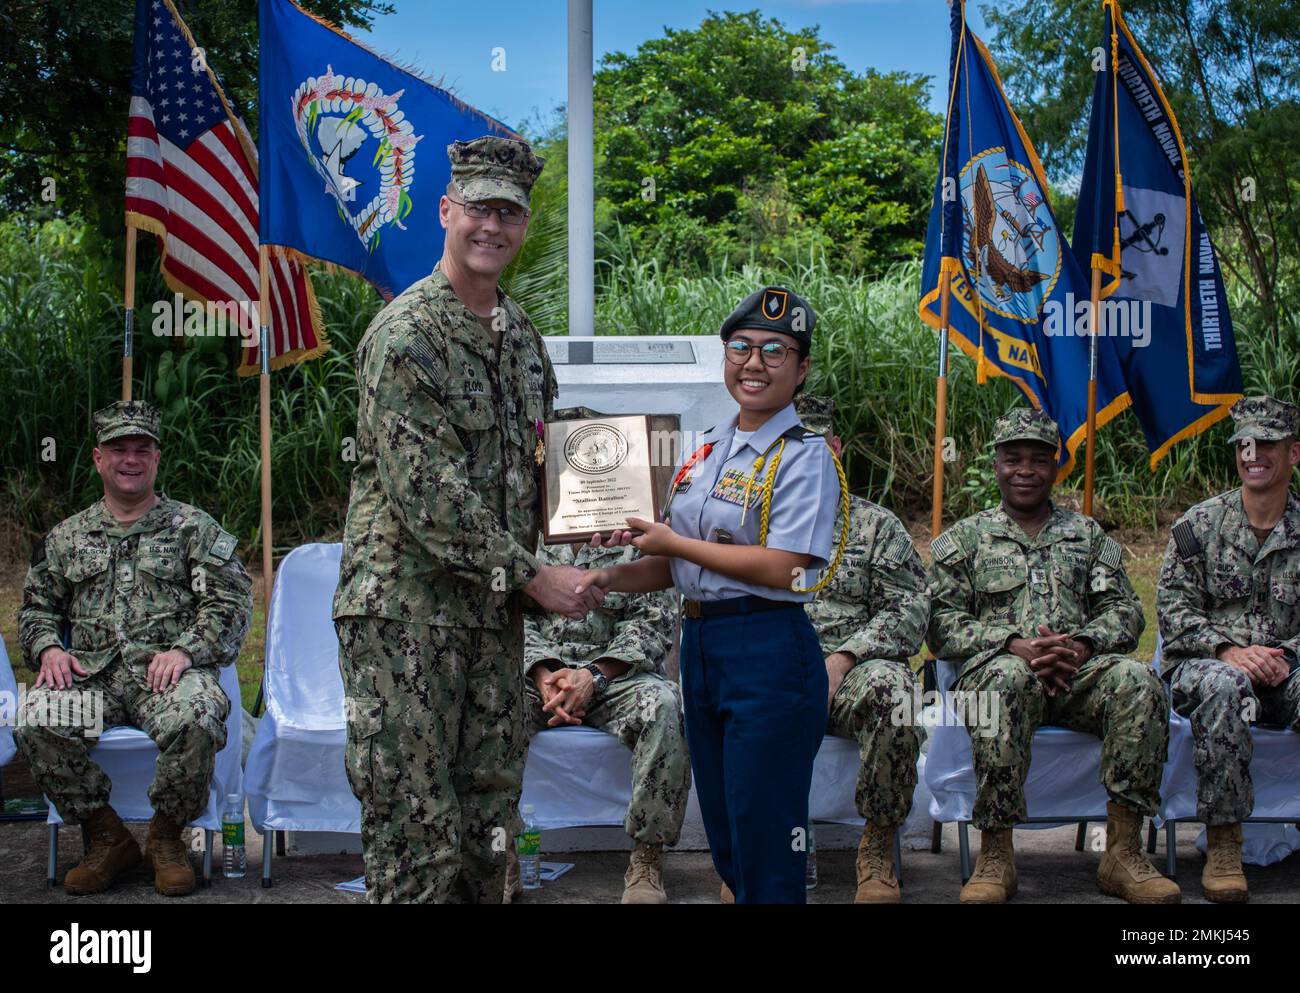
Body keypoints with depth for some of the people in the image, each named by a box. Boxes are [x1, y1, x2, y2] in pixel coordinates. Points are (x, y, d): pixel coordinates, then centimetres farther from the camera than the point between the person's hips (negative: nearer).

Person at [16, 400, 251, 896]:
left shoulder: (193, 528, 12)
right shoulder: (66, 536, 22)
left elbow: (230, 600, 4)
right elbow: (36, 607, 24)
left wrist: (186, 650, -13)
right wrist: (48, 648, 1)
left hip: (168, 670, -2)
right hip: (90, 672, 3)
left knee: (195, 720, -37)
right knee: (35, 723, -28)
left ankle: (166, 837, -9)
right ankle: (108, 838, -9)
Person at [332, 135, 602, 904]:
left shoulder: (522, 335, 14)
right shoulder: (405, 335, -12)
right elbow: (424, 492, -18)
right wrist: (533, 574, -17)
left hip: (494, 613, 8)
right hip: (405, 612, -8)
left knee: (489, 831, 12)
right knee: (418, 840, -4)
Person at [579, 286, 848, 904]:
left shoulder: (803, 455, -8)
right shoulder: (706, 449, 14)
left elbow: (781, 568, -19)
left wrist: (673, 542, -13)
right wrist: (610, 578, 0)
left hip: (768, 651, -8)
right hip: (699, 643, 8)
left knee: (764, 841, -2)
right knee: (724, 841, 16)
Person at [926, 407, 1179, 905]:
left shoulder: (1088, 535, 24)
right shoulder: (965, 538, 18)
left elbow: (1125, 612, 13)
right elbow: (942, 624, 5)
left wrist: (1084, 645, -11)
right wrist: (1013, 644, -13)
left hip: (1077, 675, 2)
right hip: (999, 666, -2)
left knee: (1138, 680, -31)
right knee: (1007, 677, -40)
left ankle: (1123, 850, -28)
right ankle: (995, 854, -37)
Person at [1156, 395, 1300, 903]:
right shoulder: (1198, 526, 5)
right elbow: (1173, 612, -1)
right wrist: (1227, 650, -17)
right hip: (1204, 665, -1)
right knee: (1224, 686, -38)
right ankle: (1222, 842, -31)